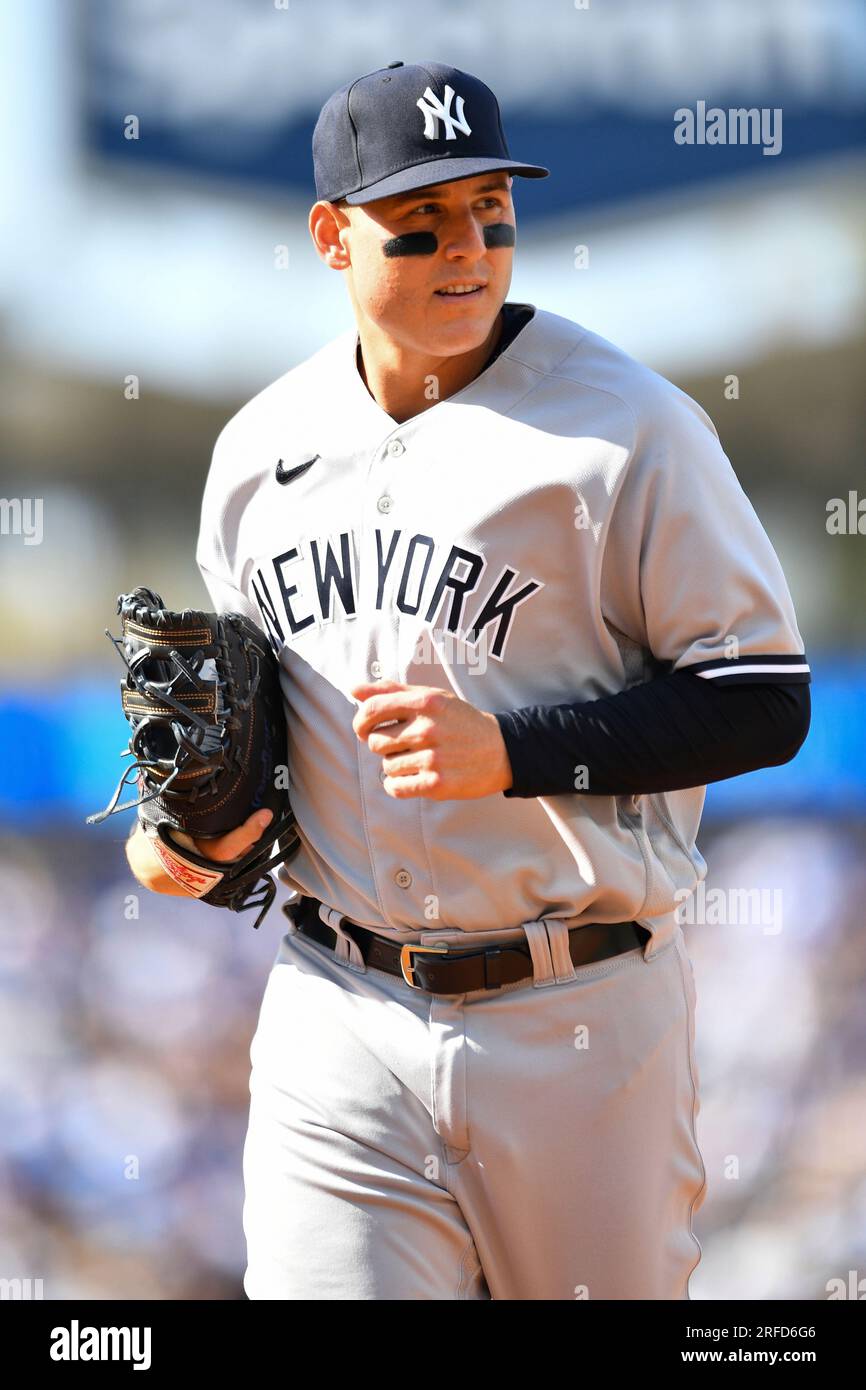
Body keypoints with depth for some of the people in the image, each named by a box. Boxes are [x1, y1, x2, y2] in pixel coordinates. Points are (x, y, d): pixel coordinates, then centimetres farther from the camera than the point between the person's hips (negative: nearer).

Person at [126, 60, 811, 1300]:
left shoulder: (628, 427, -8)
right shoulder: (260, 448, 9)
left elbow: (766, 704, -10)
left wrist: (511, 744, -21)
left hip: (578, 1019, -3)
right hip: (337, 1015, 3)